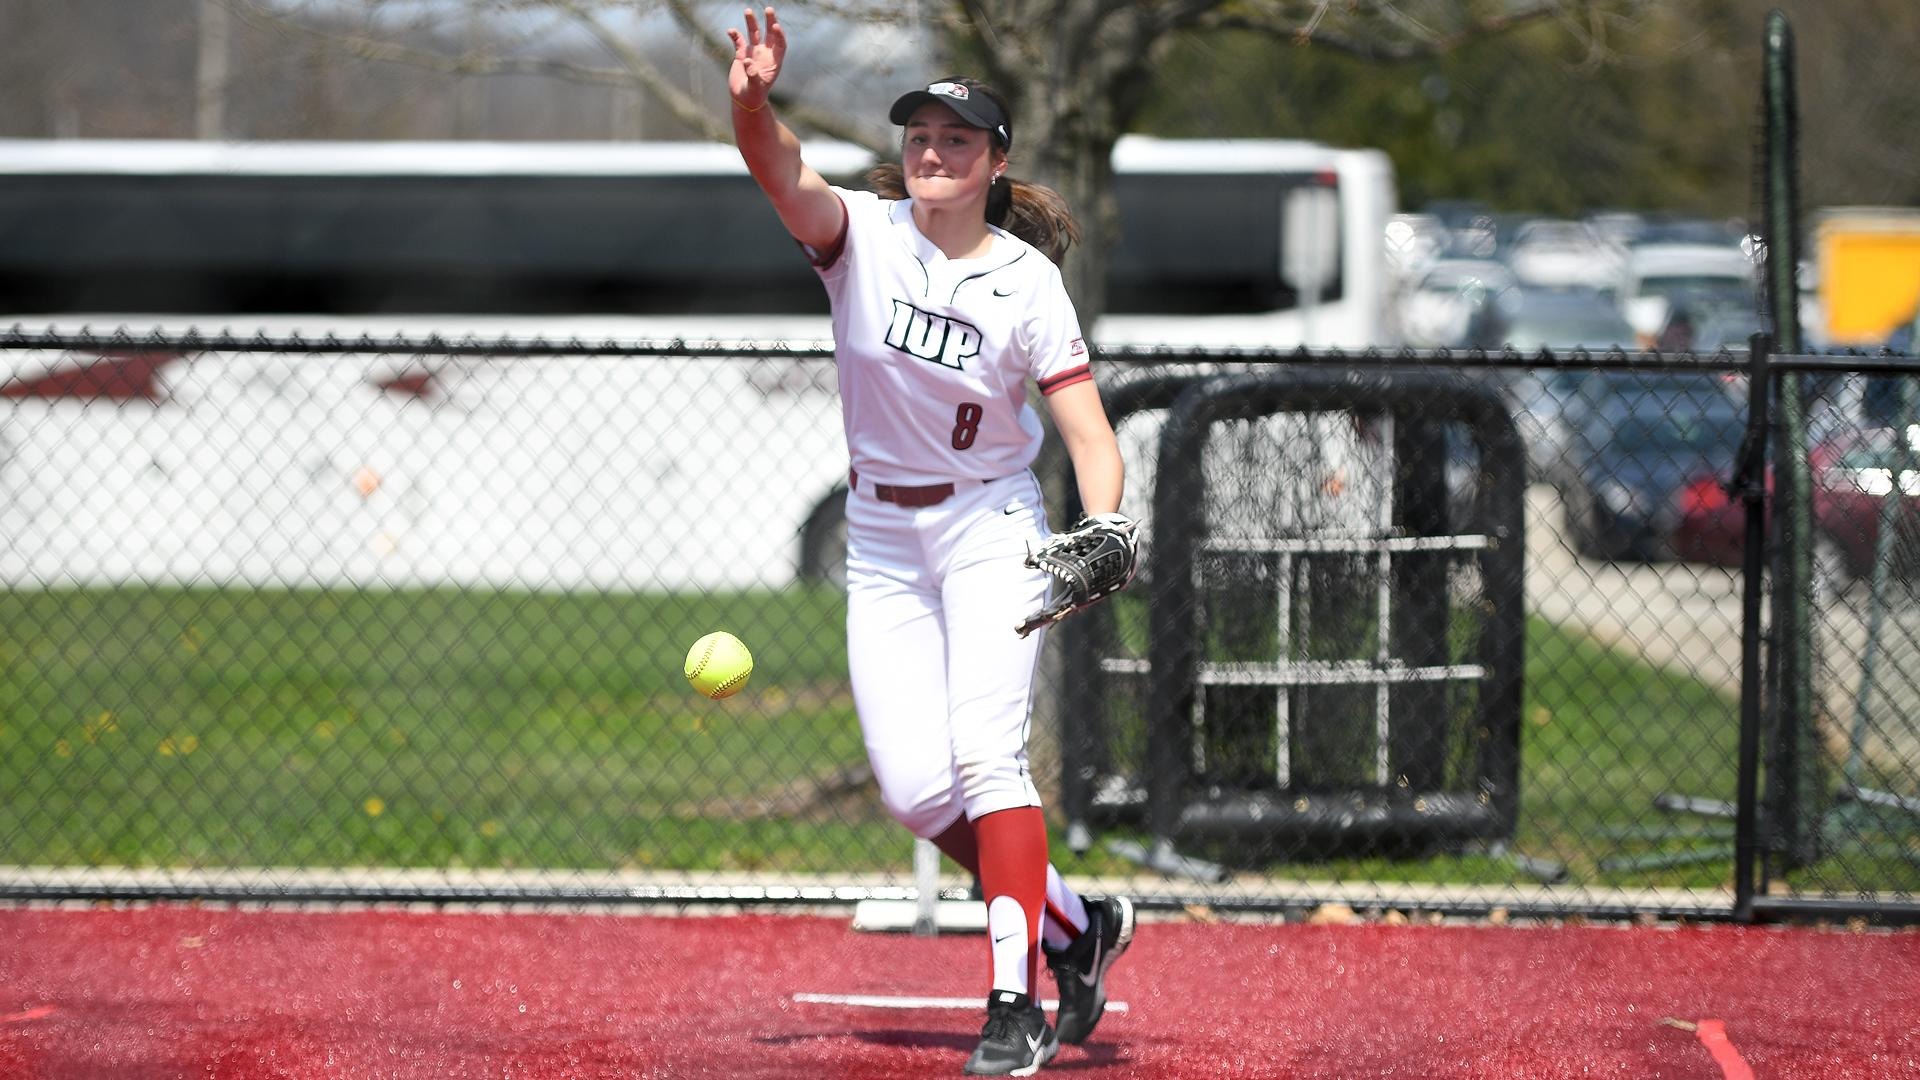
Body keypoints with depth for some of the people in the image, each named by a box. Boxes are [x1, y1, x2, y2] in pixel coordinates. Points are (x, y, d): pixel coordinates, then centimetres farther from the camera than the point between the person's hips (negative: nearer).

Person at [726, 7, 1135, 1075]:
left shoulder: (1028, 281, -9)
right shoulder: (865, 234, -6)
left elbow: (1090, 434, -11)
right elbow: (782, 172, -27)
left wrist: (1105, 532, -30)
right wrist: (752, 102, -49)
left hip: (990, 529, -2)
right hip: (883, 544, 3)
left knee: (986, 751, -19)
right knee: (916, 786, -6)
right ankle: (1080, 926, 15)